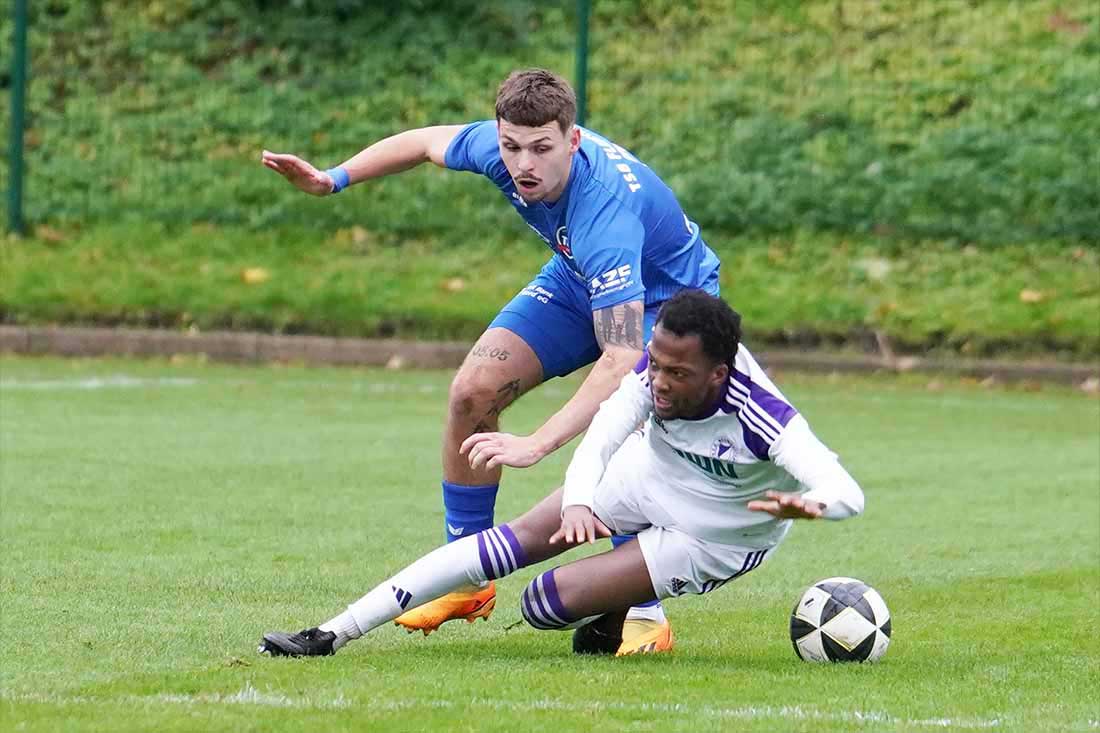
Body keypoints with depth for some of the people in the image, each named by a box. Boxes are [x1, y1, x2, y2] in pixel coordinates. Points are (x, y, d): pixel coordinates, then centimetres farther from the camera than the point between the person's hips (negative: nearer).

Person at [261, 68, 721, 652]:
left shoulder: (605, 213, -44)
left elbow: (621, 359, -51)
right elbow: (426, 143, 2)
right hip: (577, 279, 7)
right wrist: (333, 179, -3)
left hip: (666, 295, -7)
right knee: (473, 391, -6)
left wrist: (538, 444, -57)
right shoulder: (494, 146, -25)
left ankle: (646, 610, -17)